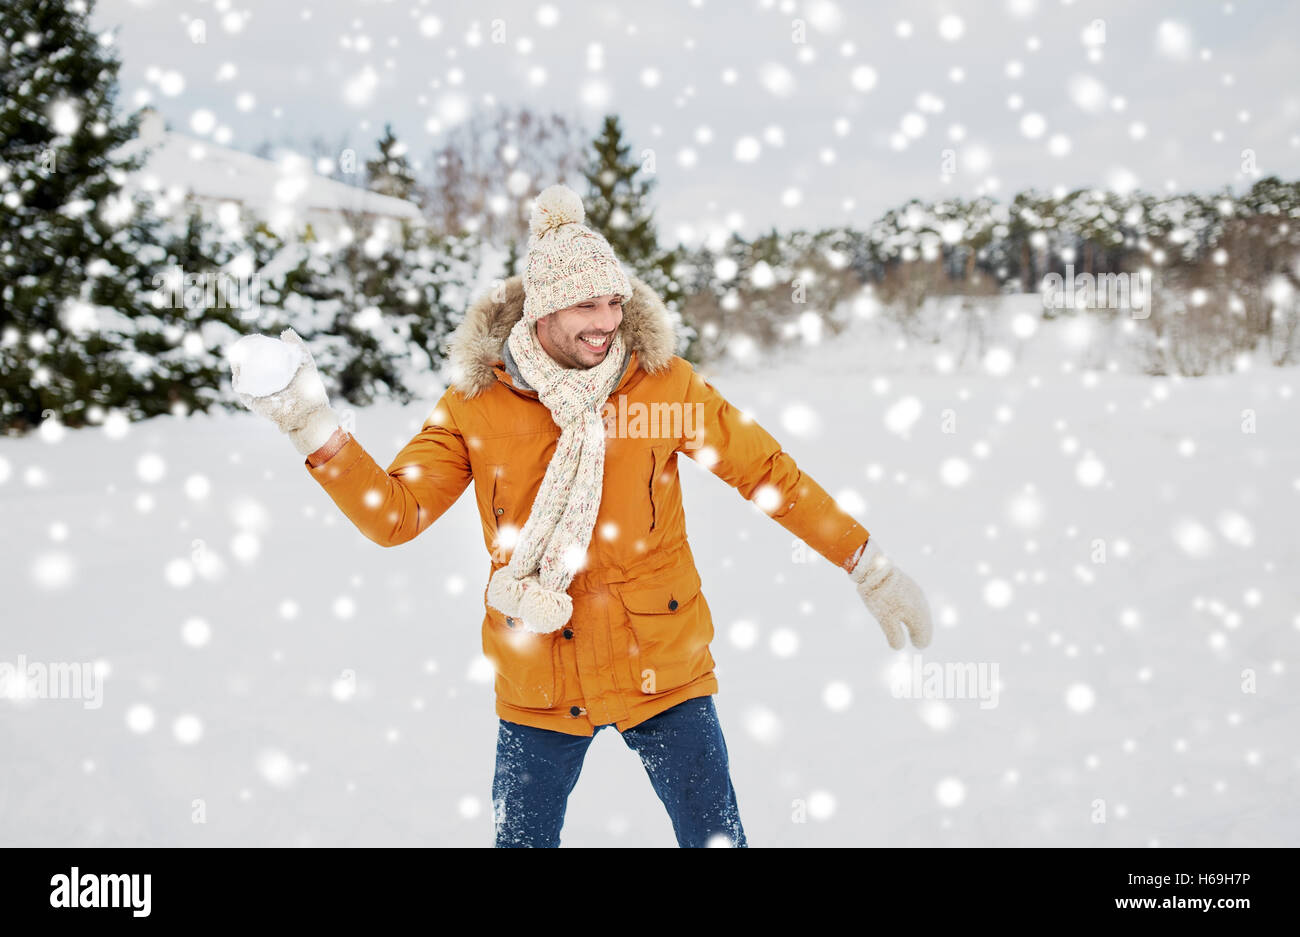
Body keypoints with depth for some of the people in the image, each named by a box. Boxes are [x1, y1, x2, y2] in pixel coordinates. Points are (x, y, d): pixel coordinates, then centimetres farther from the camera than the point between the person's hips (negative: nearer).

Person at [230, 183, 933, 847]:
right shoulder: (477, 402, -3)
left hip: (664, 670, 0)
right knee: (522, 840, 12)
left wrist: (870, 568, 1)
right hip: (539, 691, 1)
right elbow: (394, 512, -5)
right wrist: (313, 426, -17)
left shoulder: (662, 381, -5)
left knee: (717, 838, 3)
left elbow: (767, 472, 1)